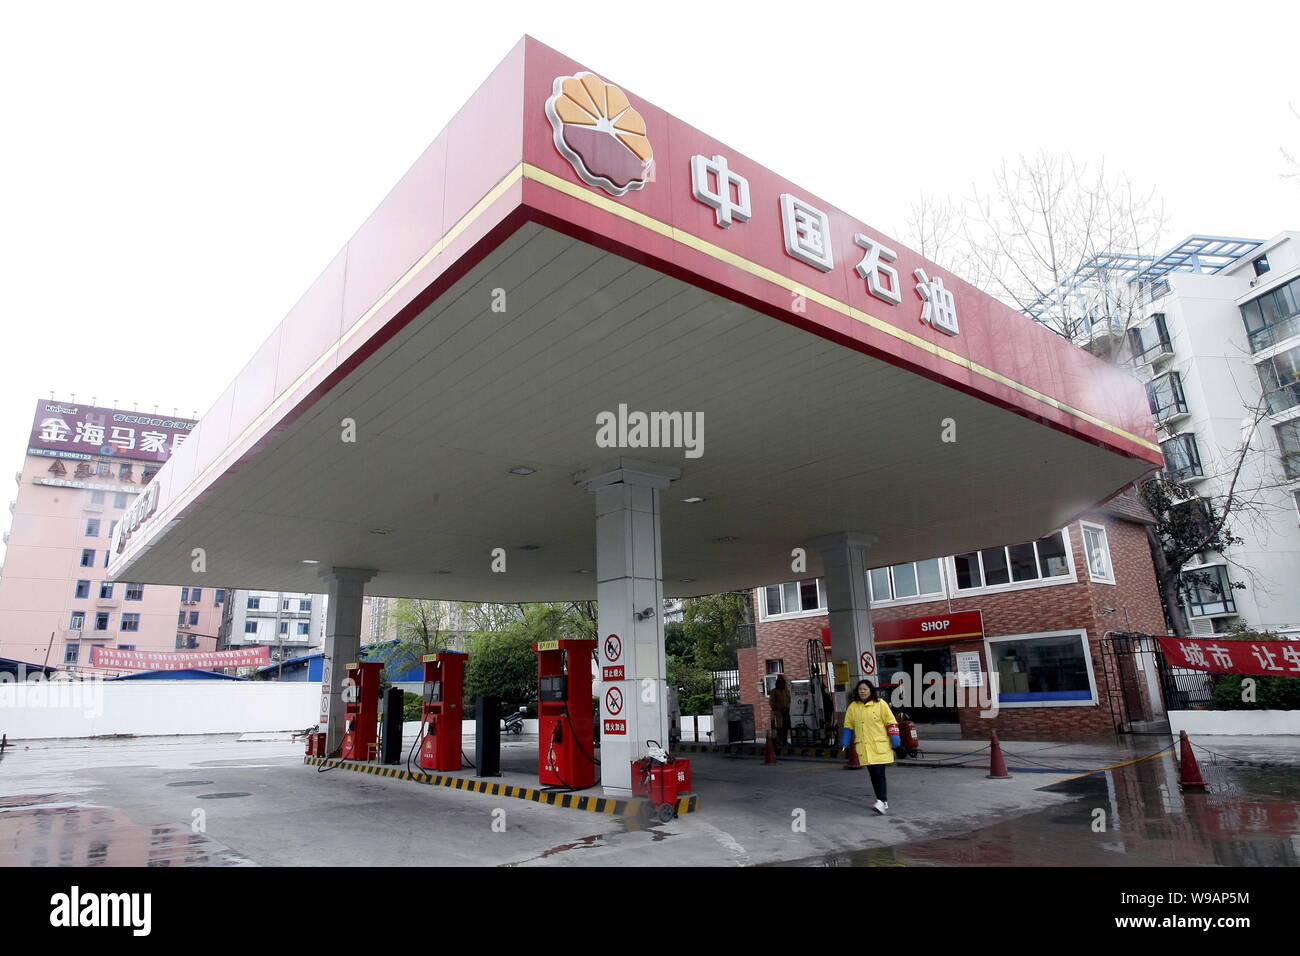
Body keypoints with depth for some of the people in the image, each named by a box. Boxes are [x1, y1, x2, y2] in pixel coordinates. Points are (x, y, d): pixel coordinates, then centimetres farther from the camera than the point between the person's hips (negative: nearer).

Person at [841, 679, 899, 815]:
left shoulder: (880, 704, -2)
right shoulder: (853, 707, 6)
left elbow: (891, 723, 0)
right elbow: (848, 726, 12)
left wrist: (894, 740, -5)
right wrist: (845, 743, 8)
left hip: (880, 746, -4)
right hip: (864, 747, 4)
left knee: (879, 773, -11)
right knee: (873, 774, 9)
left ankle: (881, 801, -10)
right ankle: (884, 801, 20)